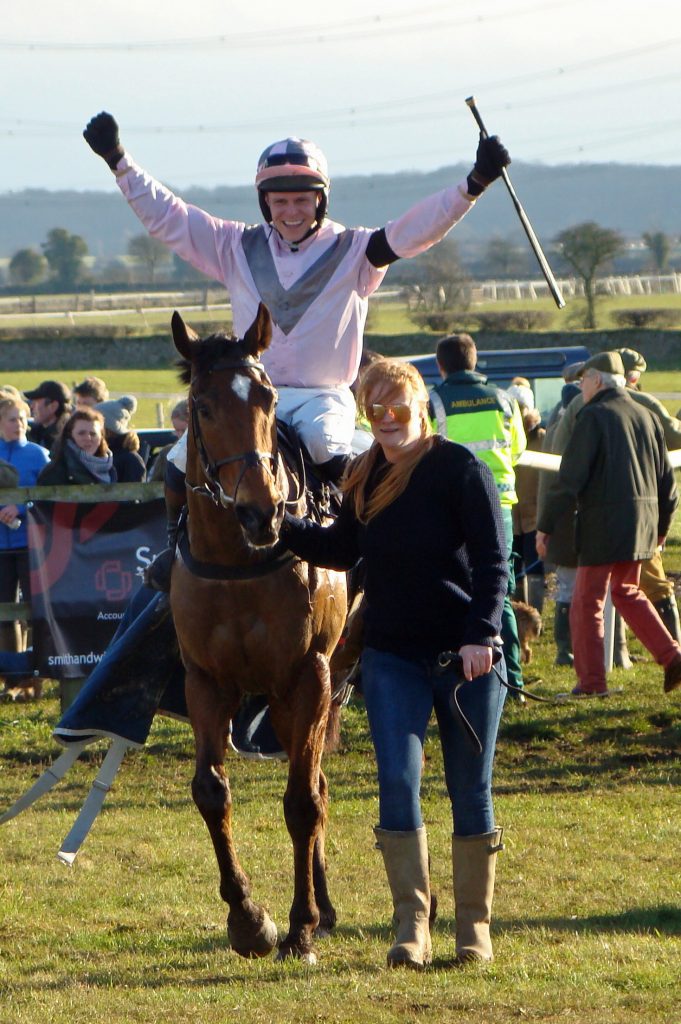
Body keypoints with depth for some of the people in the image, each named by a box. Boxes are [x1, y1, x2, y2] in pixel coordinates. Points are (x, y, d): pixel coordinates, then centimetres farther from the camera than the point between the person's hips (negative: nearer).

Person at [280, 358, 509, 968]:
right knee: (397, 782, -8)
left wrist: (482, 631, -24)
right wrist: (279, 526, 3)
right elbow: (341, 550, 16)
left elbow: (493, 559, -13)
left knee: (470, 791, 4)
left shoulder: (460, 470, -10)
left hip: (465, 652, -4)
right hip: (392, 655, 4)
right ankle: (412, 925, -5)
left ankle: (474, 924, 14)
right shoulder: (366, 478, 8)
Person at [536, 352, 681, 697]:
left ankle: (591, 681, 2)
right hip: (644, 520, 7)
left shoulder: (593, 416, -9)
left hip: (604, 524, -7)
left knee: (587, 602, 2)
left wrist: (545, 526, -8)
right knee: (628, 593, 21)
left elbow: (571, 478, -13)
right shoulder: (645, 416, 11)